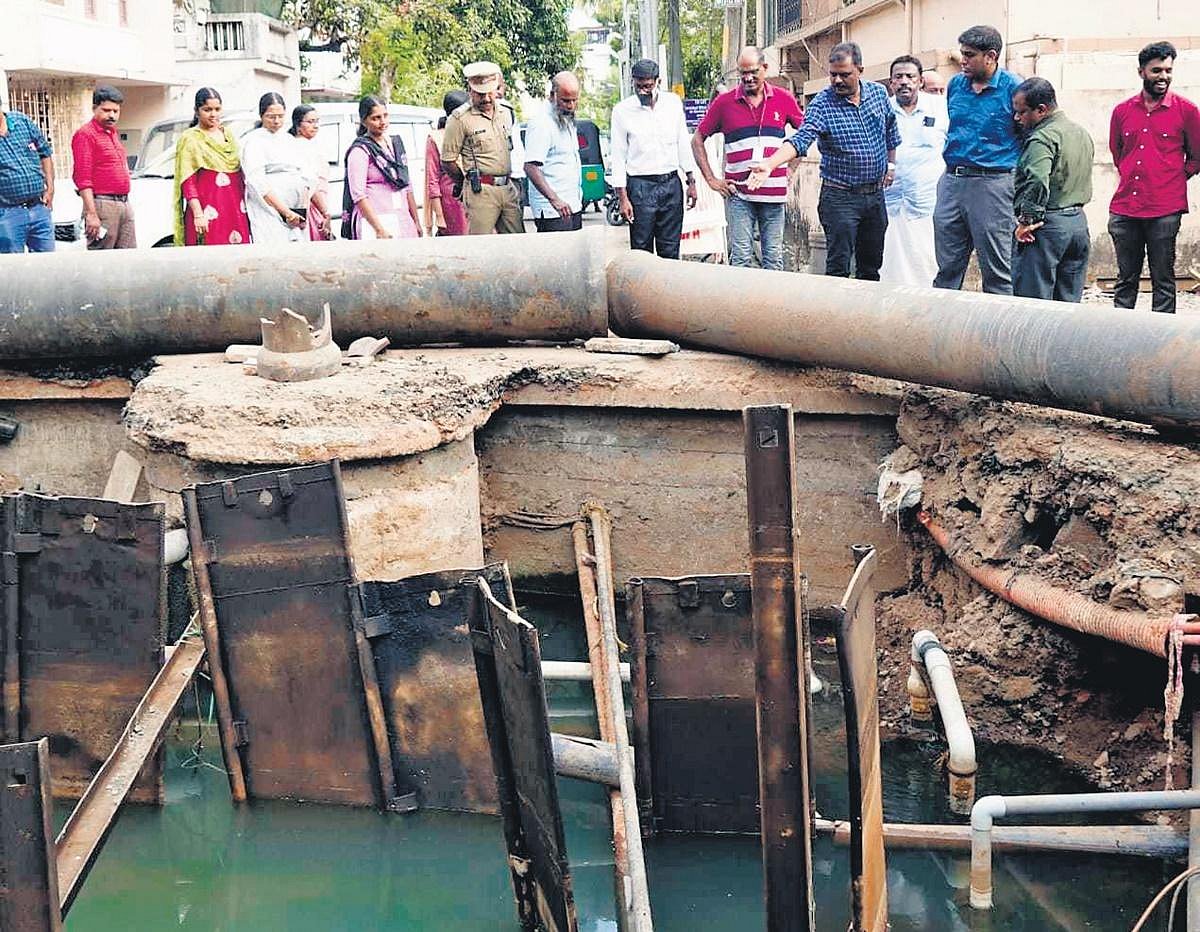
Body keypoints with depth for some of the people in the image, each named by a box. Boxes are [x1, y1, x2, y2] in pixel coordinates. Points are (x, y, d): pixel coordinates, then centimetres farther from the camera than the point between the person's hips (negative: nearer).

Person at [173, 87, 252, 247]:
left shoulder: (228, 135, 18)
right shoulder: (189, 139, 0)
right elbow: (187, 182, -7)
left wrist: (244, 206, 15)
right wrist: (198, 214, -17)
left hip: (235, 211, 6)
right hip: (208, 213, -6)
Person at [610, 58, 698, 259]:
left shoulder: (673, 103, 5)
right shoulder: (622, 110, -4)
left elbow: (683, 144, 13)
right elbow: (618, 157, -3)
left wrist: (691, 182, 10)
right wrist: (622, 198, -7)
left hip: (672, 184, 3)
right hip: (640, 187, -3)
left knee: (670, 251, 7)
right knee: (642, 251, -2)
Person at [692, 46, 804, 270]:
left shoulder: (783, 99, 6)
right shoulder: (724, 102, 2)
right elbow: (697, 139, 9)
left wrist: (791, 167, 10)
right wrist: (711, 179, 3)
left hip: (774, 192, 1)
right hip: (739, 194, -1)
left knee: (774, 258, 7)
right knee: (741, 257, -2)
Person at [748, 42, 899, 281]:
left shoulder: (878, 93, 2)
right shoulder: (822, 104, -13)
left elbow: (890, 131, 20)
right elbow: (801, 140, -25)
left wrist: (891, 164, 21)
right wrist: (769, 164, -40)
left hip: (876, 194, 5)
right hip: (840, 197, -5)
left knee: (871, 266, 13)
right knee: (838, 267, -7)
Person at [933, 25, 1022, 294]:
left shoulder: (1013, 88, -6)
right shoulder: (956, 84, 11)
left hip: (992, 184, -6)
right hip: (951, 181, 6)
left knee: (996, 271, -2)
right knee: (947, 267, 11)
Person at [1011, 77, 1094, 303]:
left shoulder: (1042, 138, -15)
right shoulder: (1083, 134, 16)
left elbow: (1037, 181, -29)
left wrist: (1026, 219, -22)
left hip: (1048, 225, -9)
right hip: (1079, 222, 9)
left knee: (1032, 301, -6)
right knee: (1069, 302, 11)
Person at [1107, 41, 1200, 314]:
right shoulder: (1122, 111, 8)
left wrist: (1173, 181, 8)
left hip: (1165, 211, -3)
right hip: (1124, 208, 3)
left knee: (1163, 280, 0)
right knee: (1126, 279, 9)